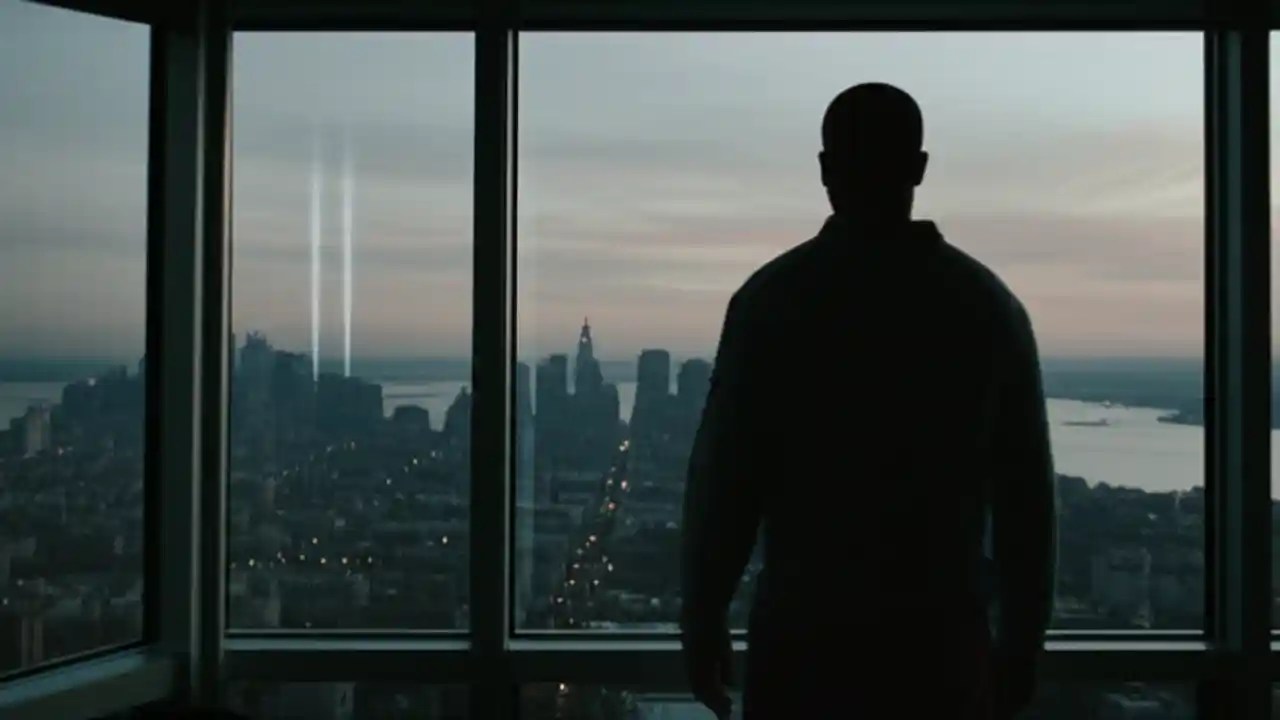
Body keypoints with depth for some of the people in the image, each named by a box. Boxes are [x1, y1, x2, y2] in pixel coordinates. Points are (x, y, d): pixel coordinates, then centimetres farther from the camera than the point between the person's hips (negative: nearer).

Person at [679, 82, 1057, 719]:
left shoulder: (772, 299, -7)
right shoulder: (988, 305, 0)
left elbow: (723, 478, -7)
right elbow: (1025, 494, 2)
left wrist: (701, 622, 4)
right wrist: (1021, 643, 12)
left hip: (804, 639, -2)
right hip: (943, 642, 2)